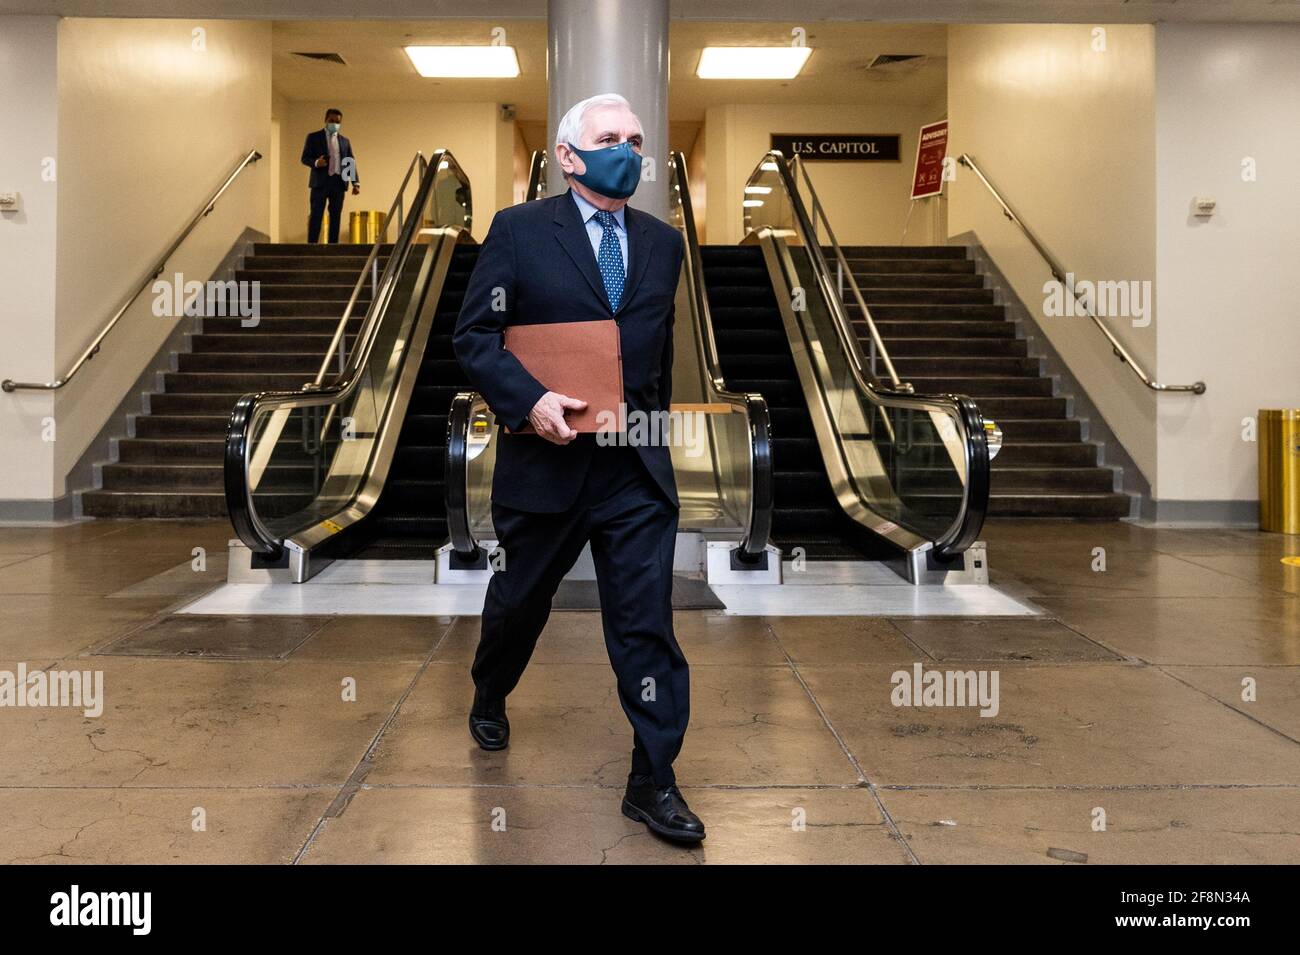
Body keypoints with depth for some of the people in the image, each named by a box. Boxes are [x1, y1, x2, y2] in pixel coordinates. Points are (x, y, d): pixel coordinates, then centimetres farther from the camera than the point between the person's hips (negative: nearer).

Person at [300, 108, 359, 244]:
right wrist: (316, 163, -20)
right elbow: (305, 158, 2)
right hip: (320, 182, -3)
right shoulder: (313, 137, 7)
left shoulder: (345, 141, 17)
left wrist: (356, 183, 0)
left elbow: (351, 163, 13)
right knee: (316, 216, -8)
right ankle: (312, 245, -9)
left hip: (338, 183, 3)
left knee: (336, 216, 3)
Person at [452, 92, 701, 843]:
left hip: (637, 464, 2)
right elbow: (473, 334, -6)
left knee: (647, 620, -2)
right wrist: (528, 399, -21)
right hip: (548, 457, -2)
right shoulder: (519, 231, -3)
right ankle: (490, 700, 49)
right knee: (522, 598, 18)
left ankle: (654, 782, 7)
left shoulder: (664, 242, 9)